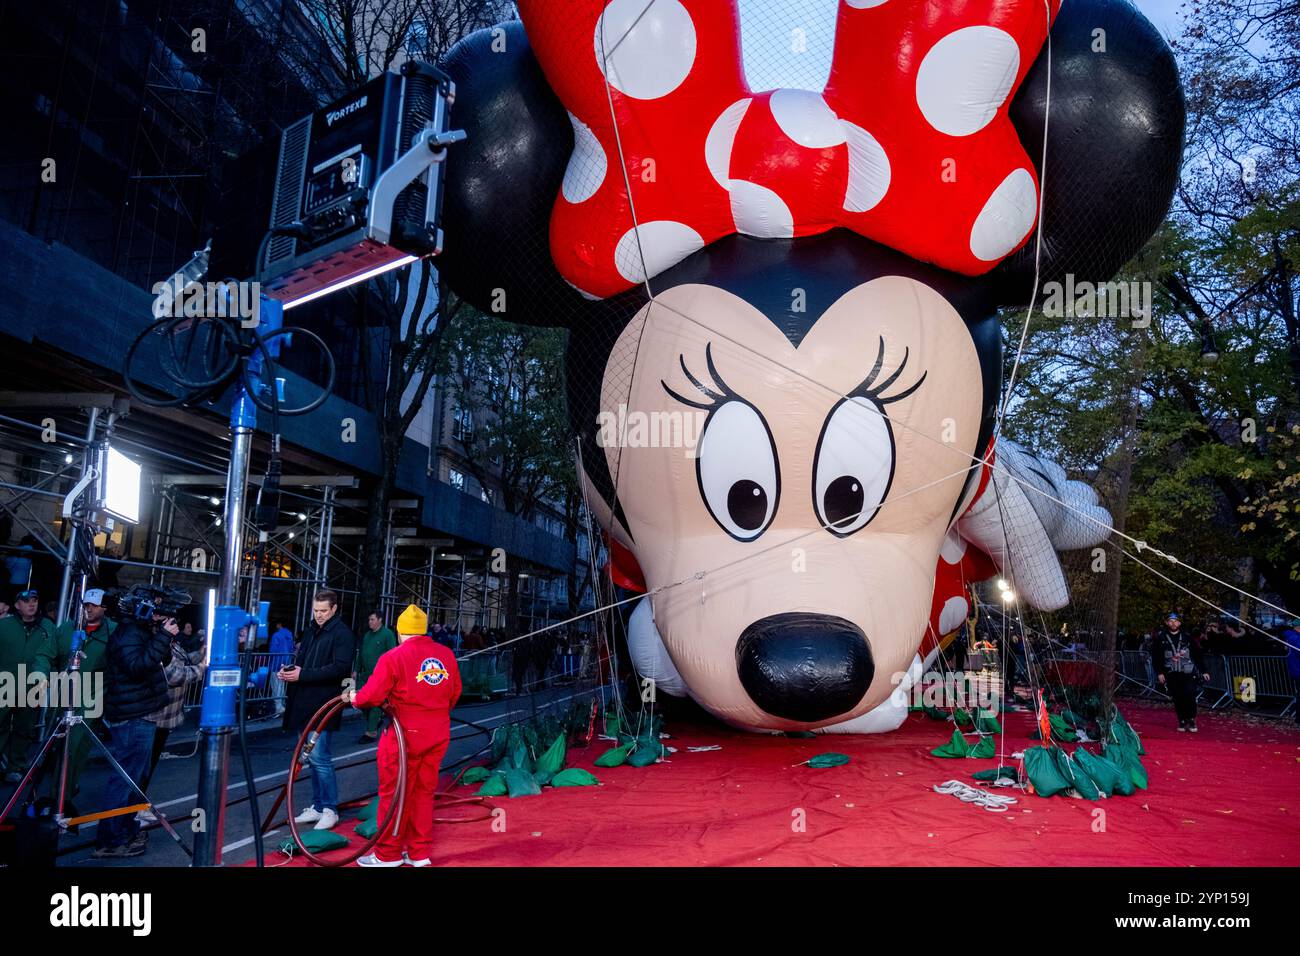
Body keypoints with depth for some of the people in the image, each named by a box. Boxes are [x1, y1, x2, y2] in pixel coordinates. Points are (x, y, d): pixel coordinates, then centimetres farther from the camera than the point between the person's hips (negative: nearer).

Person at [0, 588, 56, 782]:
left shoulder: (47, 628, 2)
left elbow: (45, 655, -10)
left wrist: (40, 673, -28)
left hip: (31, 690, 1)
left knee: (24, 730, 9)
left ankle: (16, 767, 21)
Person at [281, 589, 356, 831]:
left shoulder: (342, 634, -9)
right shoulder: (310, 631, 15)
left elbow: (340, 668, -18)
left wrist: (303, 675, -20)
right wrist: (290, 670, 1)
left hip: (324, 706, -8)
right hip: (304, 704, 8)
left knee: (319, 757, -8)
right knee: (312, 758, 14)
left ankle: (330, 809, 4)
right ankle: (317, 806, 24)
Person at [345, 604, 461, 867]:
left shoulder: (393, 657, -12)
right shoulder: (446, 654, 3)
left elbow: (372, 695, -13)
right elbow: (455, 692, 10)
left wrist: (354, 699, 8)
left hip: (406, 734, -5)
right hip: (439, 734, 5)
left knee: (394, 793, 8)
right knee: (424, 792, 15)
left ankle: (388, 855, 19)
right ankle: (419, 852, 23)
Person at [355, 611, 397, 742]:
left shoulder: (388, 634, -7)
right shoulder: (367, 635, 16)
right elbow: (360, 653, 21)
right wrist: (357, 670, 16)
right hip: (365, 674, 7)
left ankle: (371, 732, 3)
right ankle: (375, 720, 27)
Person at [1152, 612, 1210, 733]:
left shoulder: (1187, 638, 6)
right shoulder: (1161, 639, 4)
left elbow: (1197, 655, 10)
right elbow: (1156, 657, 4)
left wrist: (1203, 671, 7)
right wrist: (1159, 672, -4)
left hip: (1187, 673, -1)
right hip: (1171, 674, 1)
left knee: (1189, 695, -13)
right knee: (1177, 699, 1)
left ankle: (1191, 720, 3)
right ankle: (1182, 721, 12)